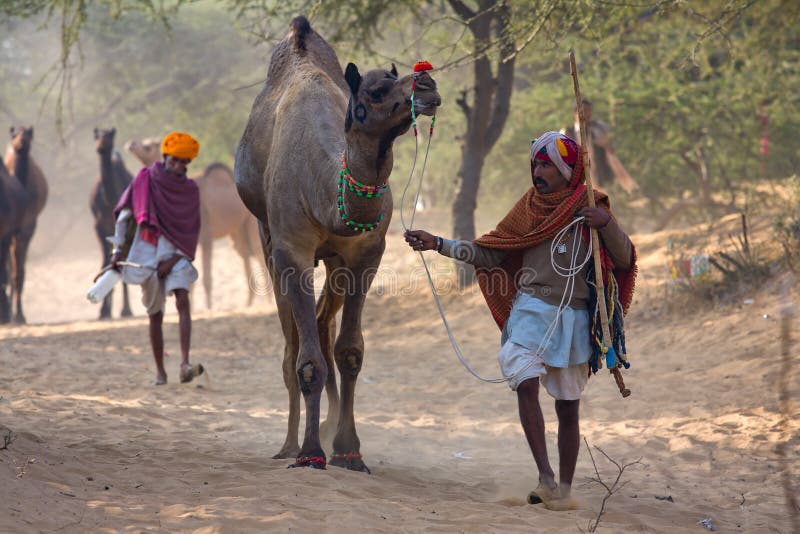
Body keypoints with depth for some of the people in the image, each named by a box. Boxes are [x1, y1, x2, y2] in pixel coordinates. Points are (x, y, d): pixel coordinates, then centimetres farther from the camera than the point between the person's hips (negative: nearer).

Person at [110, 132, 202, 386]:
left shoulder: (190, 189, 4)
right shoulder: (146, 179, 0)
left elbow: (191, 231, 2)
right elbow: (124, 215, 2)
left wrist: (173, 260, -9)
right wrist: (118, 249, -4)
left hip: (176, 255, 0)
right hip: (147, 255, 0)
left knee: (183, 301, -22)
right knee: (155, 314, 5)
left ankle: (185, 364, -33)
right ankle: (160, 371, 15)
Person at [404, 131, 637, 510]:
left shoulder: (589, 208, 0)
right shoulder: (529, 207, 7)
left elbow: (625, 260, -5)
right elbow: (489, 253, 9)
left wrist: (607, 224, -21)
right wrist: (438, 244, 2)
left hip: (573, 317, -1)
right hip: (531, 310, 1)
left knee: (568, 407, 5)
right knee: (526, 383, -21)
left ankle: (564, 489, 15)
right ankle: (546, 479, -21)